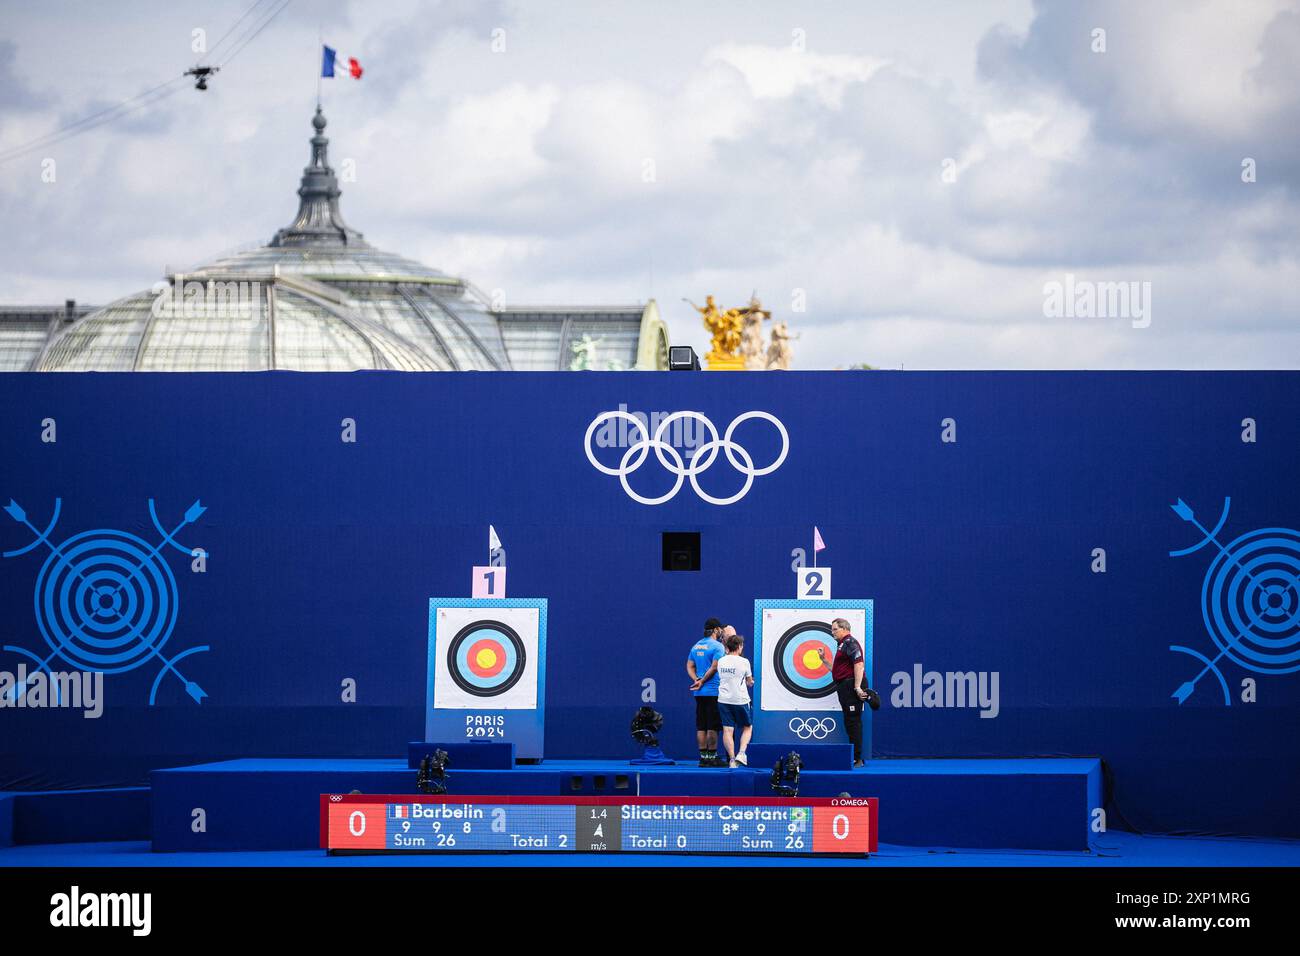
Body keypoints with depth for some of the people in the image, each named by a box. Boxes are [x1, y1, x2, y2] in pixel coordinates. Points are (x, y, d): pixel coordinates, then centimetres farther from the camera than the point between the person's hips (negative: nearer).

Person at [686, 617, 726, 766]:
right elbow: (714, 667, -17)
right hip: (714, 692, -7)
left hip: (700, 693, 7)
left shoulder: (696, 646, 12)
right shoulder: (717, 646, -10)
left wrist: (697, 680, -1)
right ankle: (712, 757, -3)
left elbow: (689, 666, 11)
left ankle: (703, 756, 8)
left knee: (701, 727, 7)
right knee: (713, 727, -3)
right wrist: (702, 681, -8)